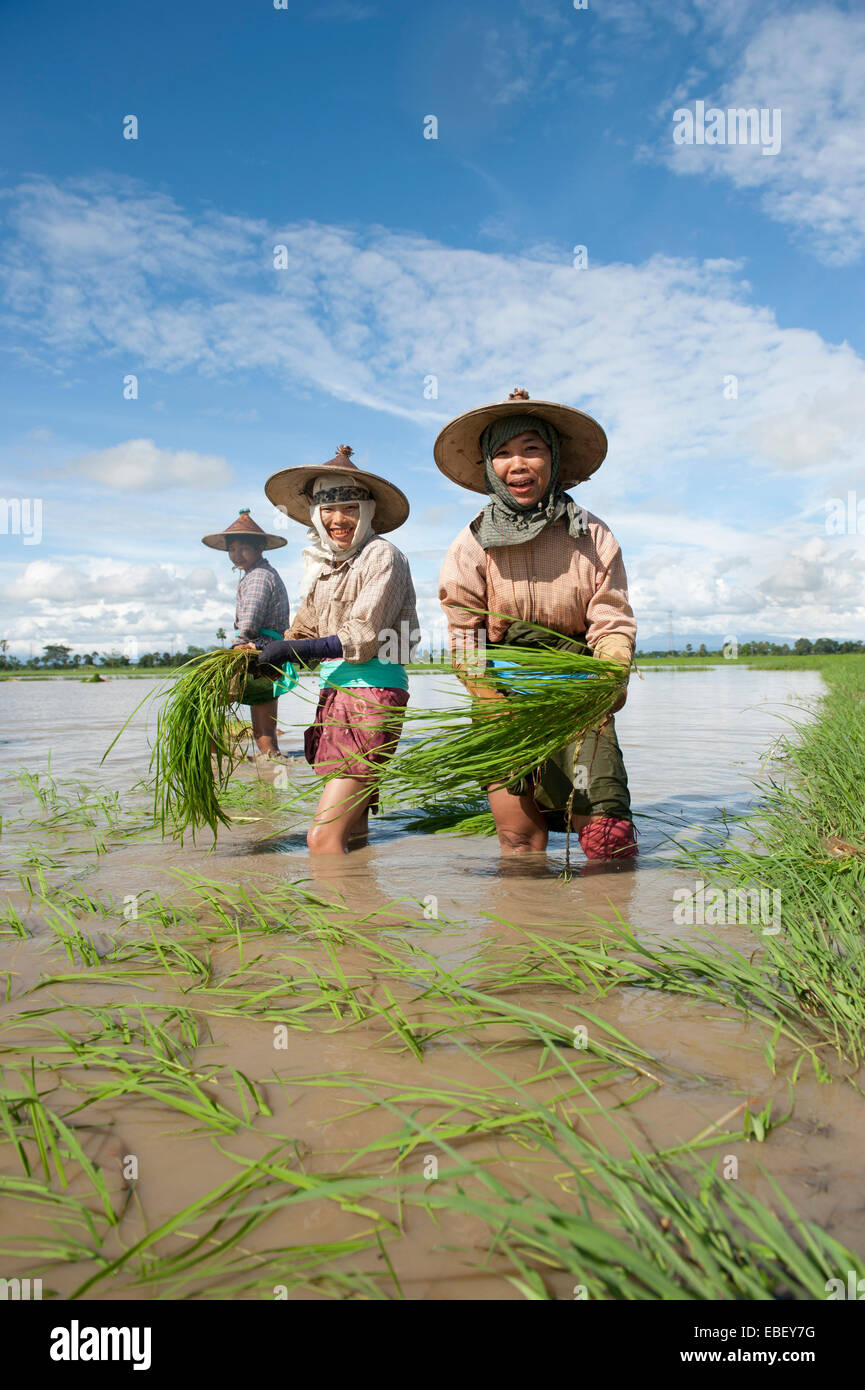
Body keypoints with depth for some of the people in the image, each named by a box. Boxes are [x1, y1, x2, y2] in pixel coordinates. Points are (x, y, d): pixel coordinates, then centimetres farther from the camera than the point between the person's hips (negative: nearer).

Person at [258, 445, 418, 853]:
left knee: (323, 837, -16)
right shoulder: (324, 564, 18)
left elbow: (362, 638, -13)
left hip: (372, 695, -8)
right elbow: (305, 632, 19)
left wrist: (290, 649, -12)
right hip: (334, 693, 8)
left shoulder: (383, 556, -5)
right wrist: (256, 657, 2)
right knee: (352, 835, 11)